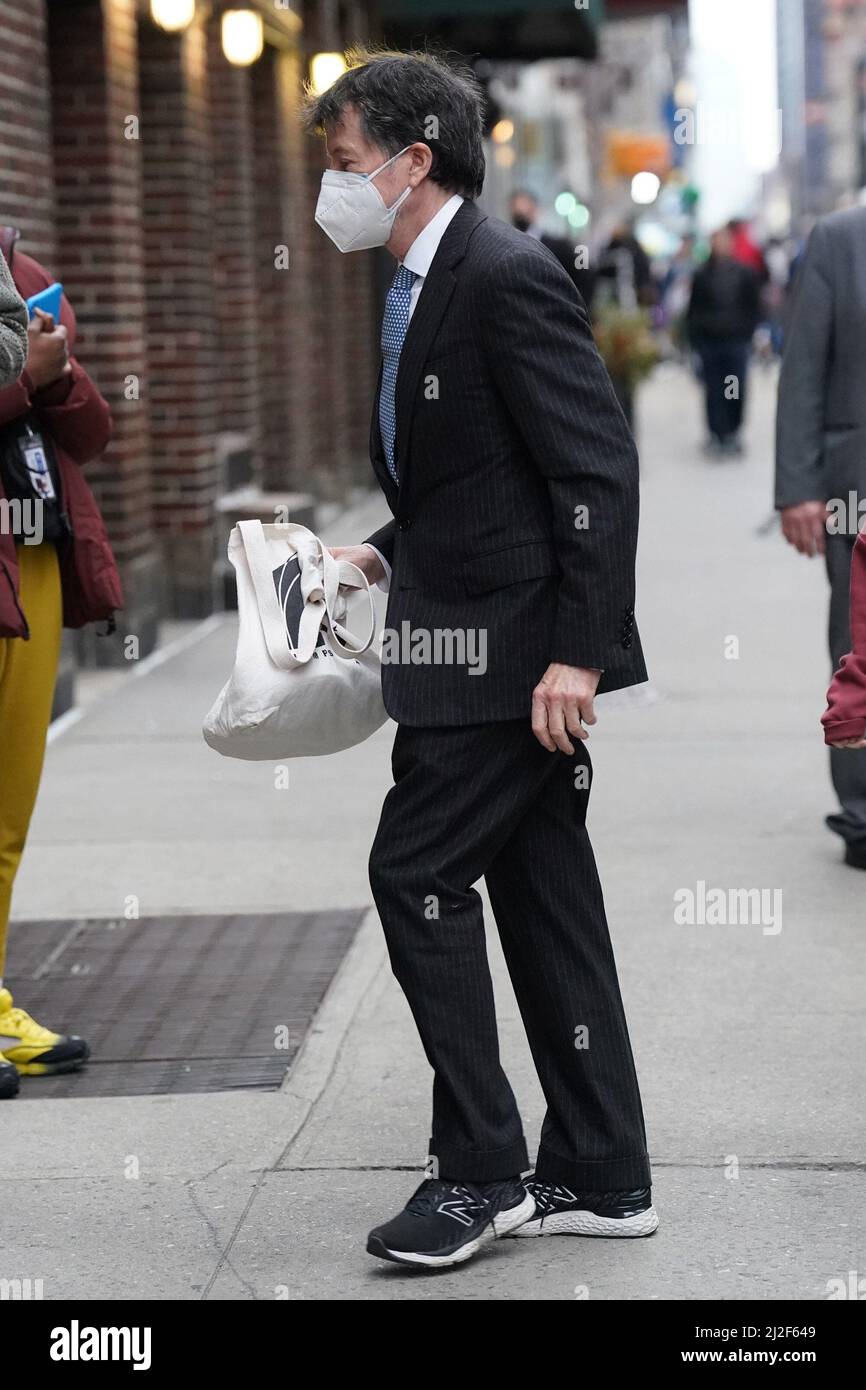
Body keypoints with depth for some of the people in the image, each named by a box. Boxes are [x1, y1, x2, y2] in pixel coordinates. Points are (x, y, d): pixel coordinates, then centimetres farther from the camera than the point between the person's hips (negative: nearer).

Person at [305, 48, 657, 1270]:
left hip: (514, 650, -10)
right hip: (477, 646, 10)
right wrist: (386, 554, 12)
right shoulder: (422, 288, 15)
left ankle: (479, 1170, 2)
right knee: (542, 894, 11)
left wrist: (578, 652, -24)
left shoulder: (508, 279, -16)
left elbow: (598, 469, -20)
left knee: (418, 873, -7)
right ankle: (599, 1177, 18)